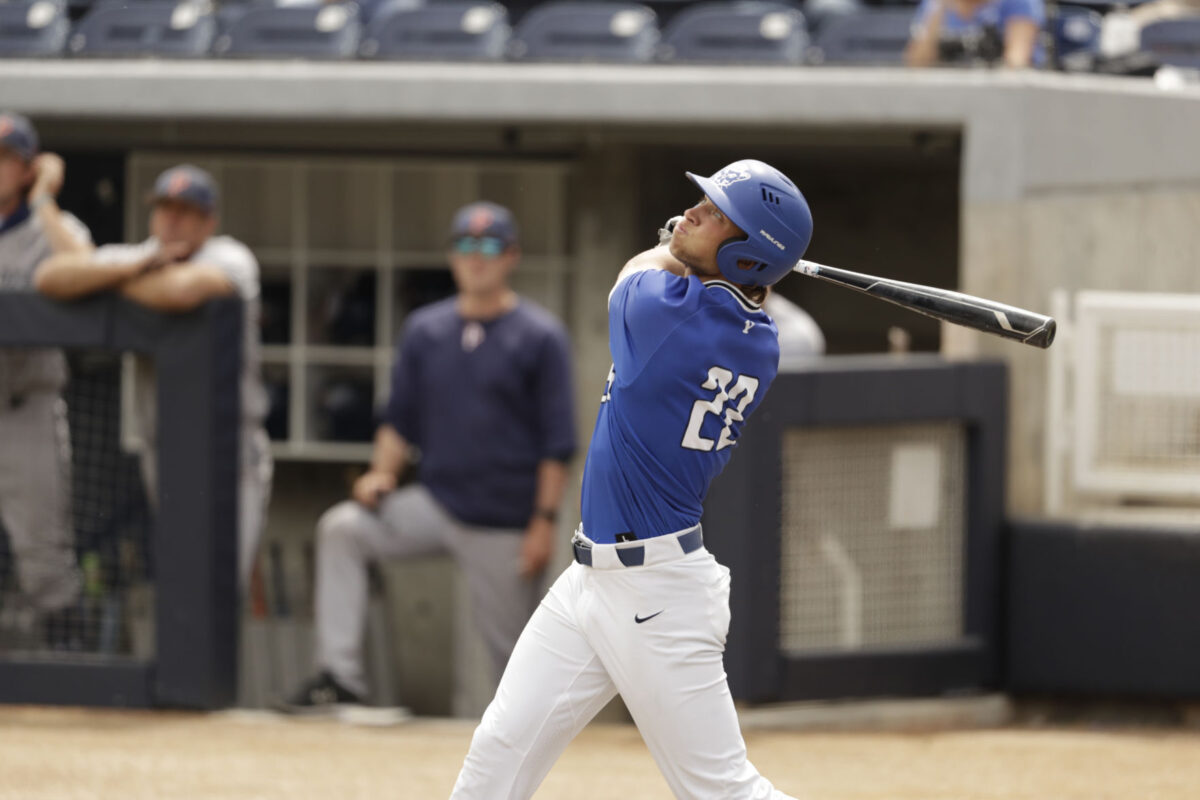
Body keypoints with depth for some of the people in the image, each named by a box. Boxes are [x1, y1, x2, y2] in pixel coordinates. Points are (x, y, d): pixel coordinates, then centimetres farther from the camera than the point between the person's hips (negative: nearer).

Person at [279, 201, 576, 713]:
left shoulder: (540, 338, -4)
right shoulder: (425, 330, 9)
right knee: (341, 529, -14)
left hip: (503, 525, -4)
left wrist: (544, 520, -12)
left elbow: (557, 441, -5)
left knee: (512, 647, -3)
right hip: (436, 505, 4)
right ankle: (340, 678, -17)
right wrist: (382, 472, -3)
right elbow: (401, 419, 15)